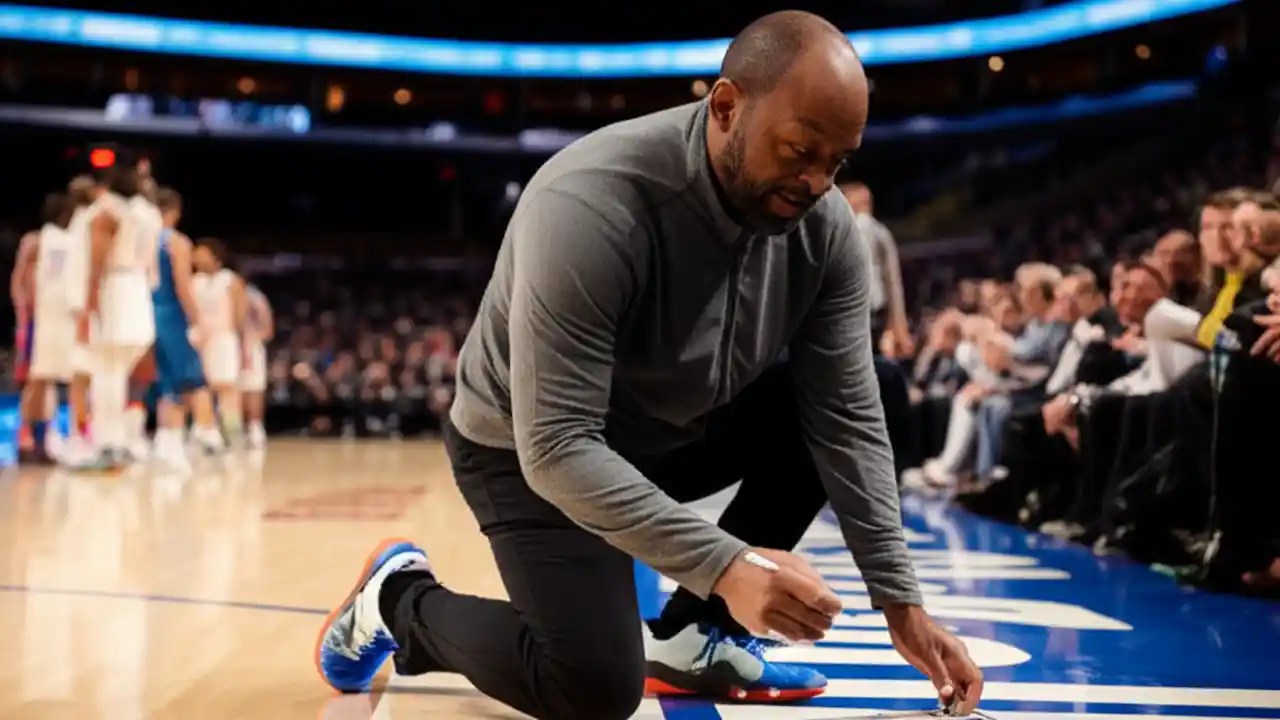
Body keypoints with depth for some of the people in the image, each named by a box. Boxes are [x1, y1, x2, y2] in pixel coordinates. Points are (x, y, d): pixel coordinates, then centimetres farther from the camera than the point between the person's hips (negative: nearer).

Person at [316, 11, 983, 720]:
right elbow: (557, 448, -38)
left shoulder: (825, 226, -17)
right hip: (528, 451, -7)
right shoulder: (591, 207, -35)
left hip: (675, 429, 7)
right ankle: (401, 596, 6)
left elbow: (848, 418, -12)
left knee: (824, 412, -11)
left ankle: (692, 638, 1)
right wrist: (725, 566, -45)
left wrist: (900, 603, -17)